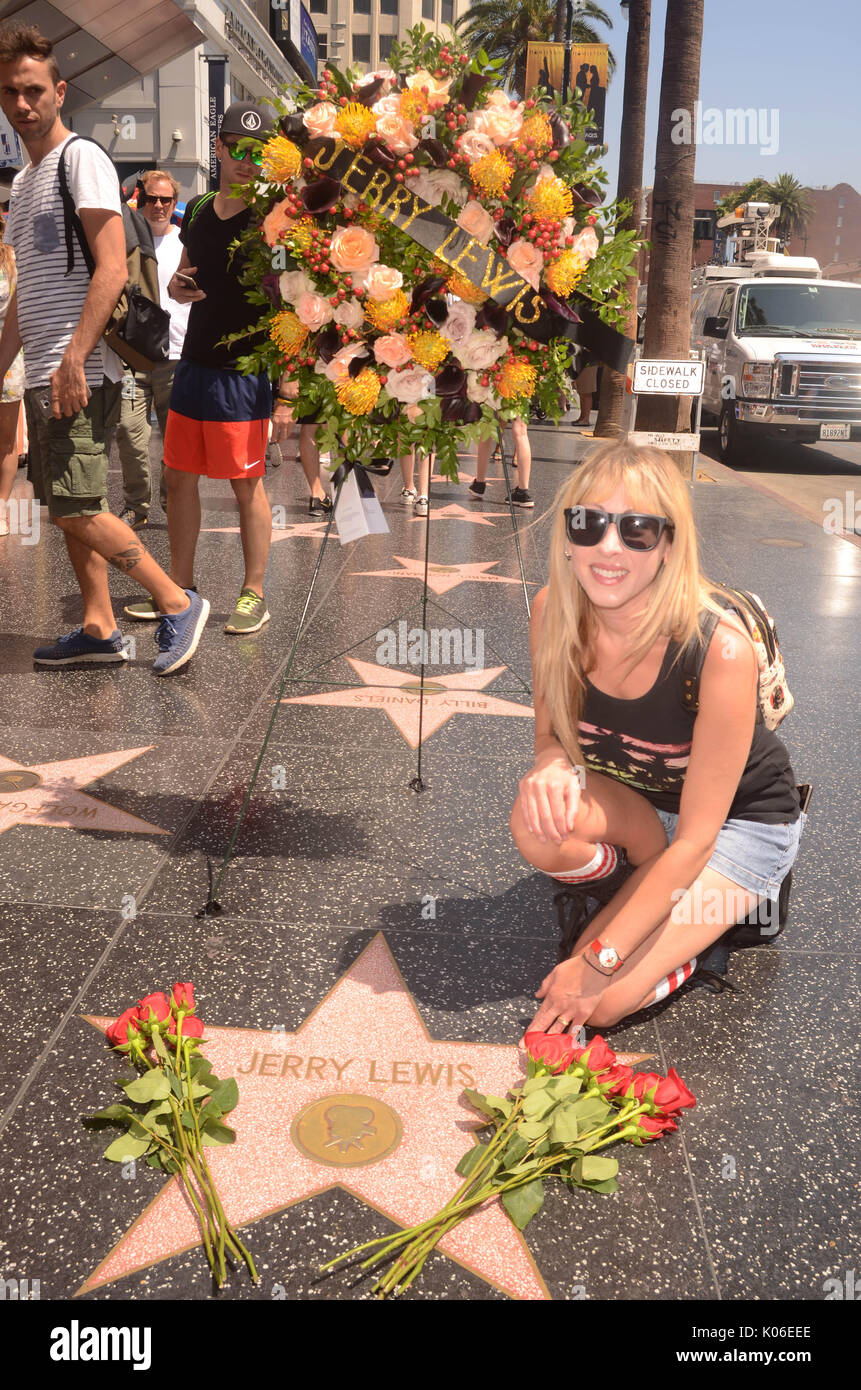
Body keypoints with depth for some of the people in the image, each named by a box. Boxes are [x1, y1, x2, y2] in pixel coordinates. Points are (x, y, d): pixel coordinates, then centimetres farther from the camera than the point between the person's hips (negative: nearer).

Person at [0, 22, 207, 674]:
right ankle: (99, 629, 15)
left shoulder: (82, 158, -5)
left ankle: (178, 603, -3)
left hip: (79, 371, -9)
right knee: (69, 509, 8)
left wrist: (73, 359, -23)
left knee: (75, 509, -12)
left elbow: (112, 269, -16)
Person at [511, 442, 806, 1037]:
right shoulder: (554, 611, -19)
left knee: (598, 1003, -18)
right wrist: (556, 765, -29)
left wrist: (599, 960, -26)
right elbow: (552, 735, -3)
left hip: (739, 824, -4)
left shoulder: (721, 649, -33)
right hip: (637, 806, 5)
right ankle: (631, 888, 2)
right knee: (540, 825, -30)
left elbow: (695, 839, -27)